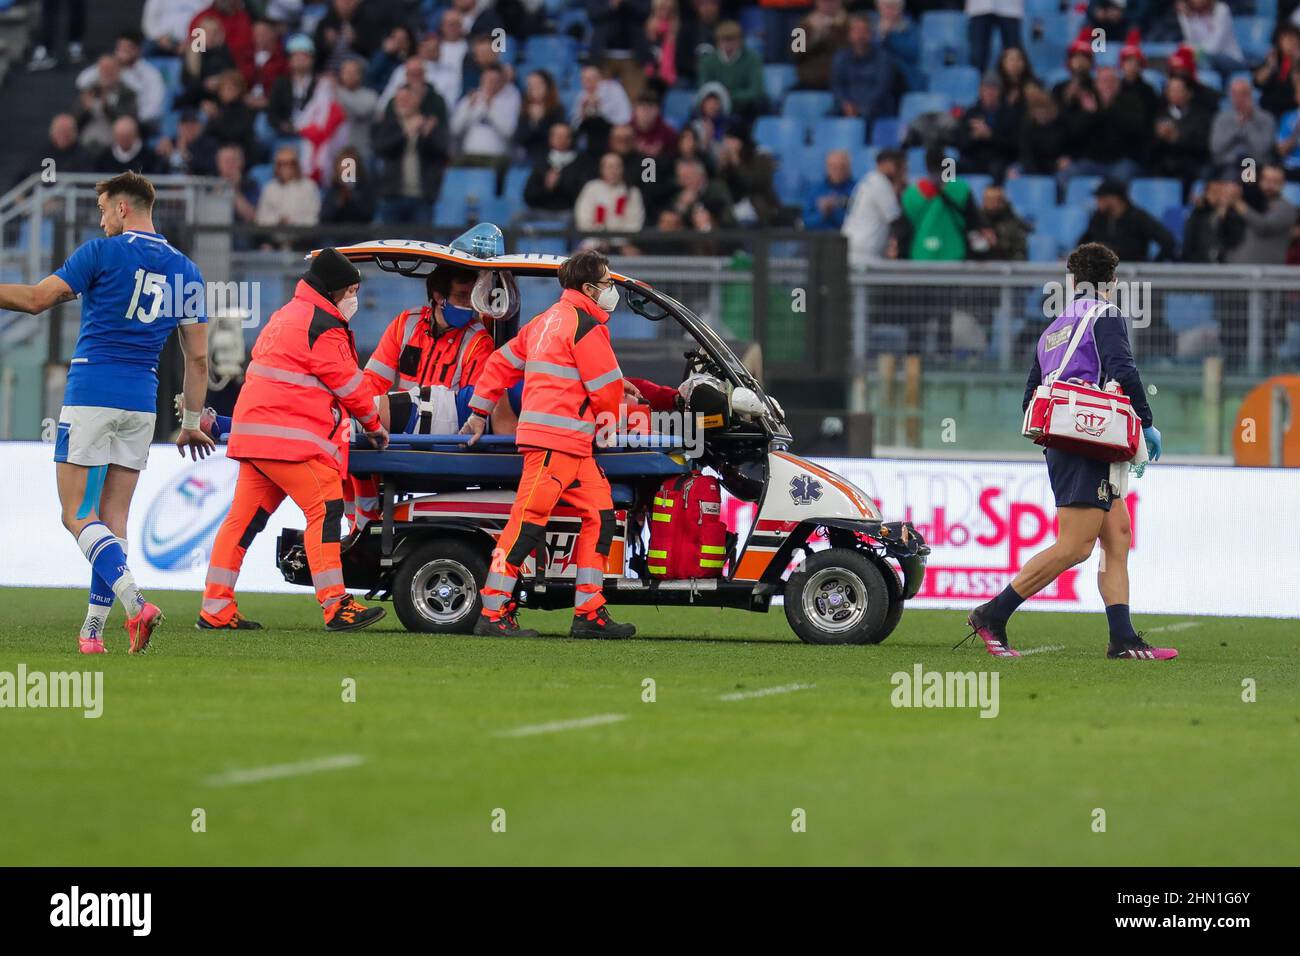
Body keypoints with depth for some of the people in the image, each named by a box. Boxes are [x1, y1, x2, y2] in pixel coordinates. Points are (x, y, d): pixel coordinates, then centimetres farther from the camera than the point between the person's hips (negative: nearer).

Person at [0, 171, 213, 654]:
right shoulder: (185, 270, 10)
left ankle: (135, 604, -24)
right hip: (141, 403, 6)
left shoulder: (102, 252, -6)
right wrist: (191, 422, 19)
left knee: (78, 516, -5)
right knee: (113, 519, 9)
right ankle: (93, 630, 5)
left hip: (91, 395, -6)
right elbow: (198, 356, 12)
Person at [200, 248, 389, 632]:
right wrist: (374, 424, 12)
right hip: (289, 437, -10)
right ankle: (336, 606, -16)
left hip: (254, 433, 10)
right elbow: (349, 383, -4)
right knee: (326, 509, -10)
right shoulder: (323, 326, -9)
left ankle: (215, 609, 8)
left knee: (245, 517, 8)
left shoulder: (286, 316, 22)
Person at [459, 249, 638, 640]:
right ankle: (493, 614, -12)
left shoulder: (550, 319, 21)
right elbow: (607, 388, -8)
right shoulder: (585, 325, -9)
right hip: (555, 441, -10)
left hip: (573, 446, 10)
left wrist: (479, 411, 29)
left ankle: (589, 614, 9)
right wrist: (606, 419, 13)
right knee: (528, 521, -11)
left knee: (600, 516, 9)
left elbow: (503, 362, 25)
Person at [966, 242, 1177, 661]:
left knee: (1118, 537, 5)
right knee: (1073, 548, -11)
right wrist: (1146, 425, -9)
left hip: (1061, 445, 9)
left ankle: (1123, 639, -4)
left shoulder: (1052, 330, 22)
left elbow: (1030, 400, 22)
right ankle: (992, 615, -11)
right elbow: (1122, 370, -17)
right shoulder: (1104, 316, -1)